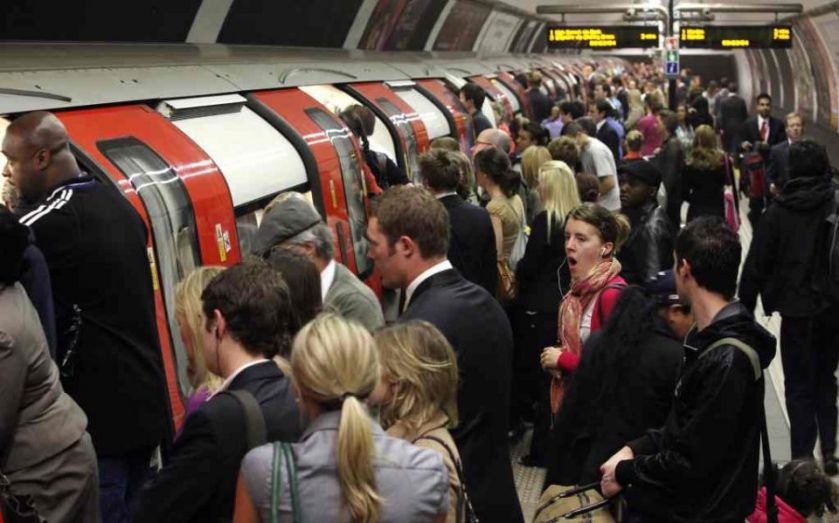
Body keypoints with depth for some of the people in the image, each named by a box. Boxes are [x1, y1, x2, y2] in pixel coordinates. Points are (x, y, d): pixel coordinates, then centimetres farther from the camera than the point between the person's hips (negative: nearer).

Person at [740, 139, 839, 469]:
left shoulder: (778, 212, -9)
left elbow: (757, 264, -7)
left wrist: (745, 308, 0)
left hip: (798, 309, -2)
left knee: (799, 385, 7)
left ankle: (802, 458, 4)